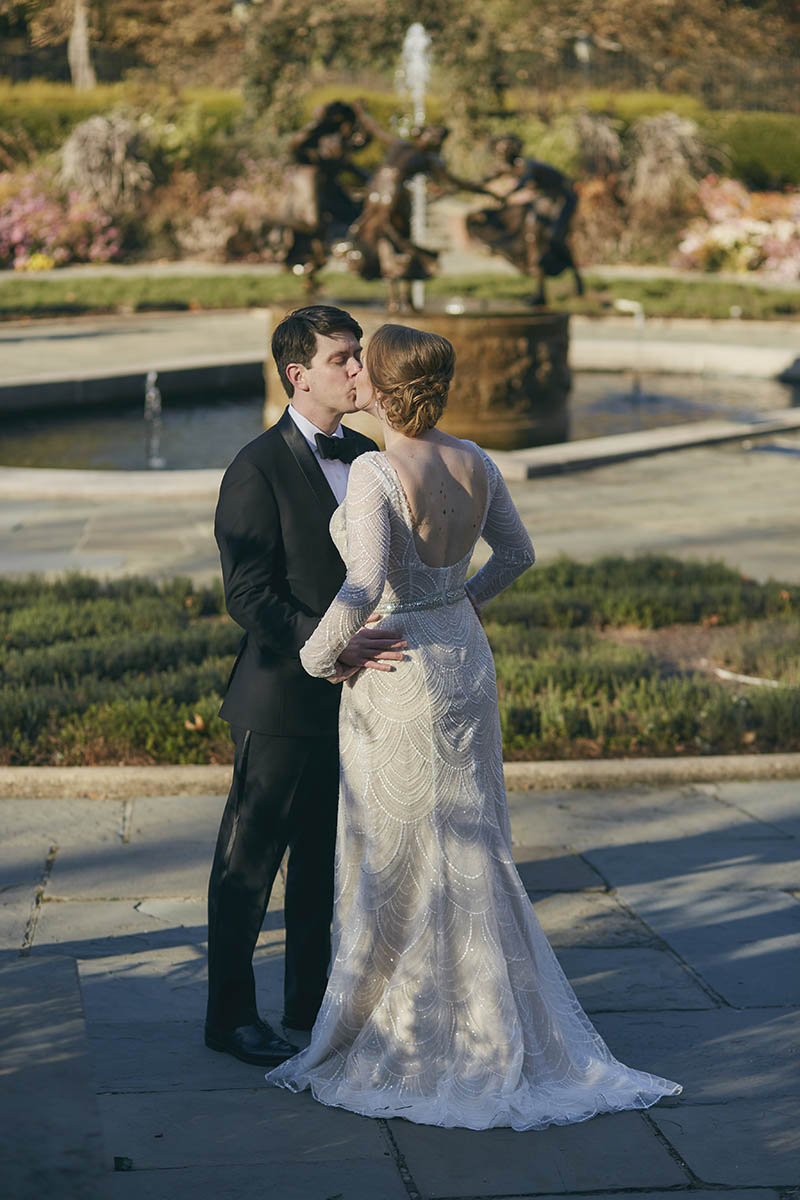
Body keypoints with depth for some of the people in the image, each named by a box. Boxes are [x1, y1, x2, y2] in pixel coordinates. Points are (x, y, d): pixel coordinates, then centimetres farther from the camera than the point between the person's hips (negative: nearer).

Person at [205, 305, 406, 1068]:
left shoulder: (364, 456, 9)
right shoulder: (259, 469, -13)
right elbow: (248, 595, -19)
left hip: (353, 693, 7)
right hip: (282, 697, -7)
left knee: (326, 858, 16)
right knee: (250, 860, 5)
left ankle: (311, 999, 30)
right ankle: (230, 1015, 16)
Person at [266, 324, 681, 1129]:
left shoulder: (374, 475, -20)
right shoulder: (473, 462, 1)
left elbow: (363, 590, -31)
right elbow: (517, 553, 15)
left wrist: (320, 654, -16)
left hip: (396, 677, -7)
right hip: (467, 661, 7)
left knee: (395, 868, 4)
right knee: (470, 856, 16)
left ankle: (399, 1043, 14)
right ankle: (500, 1033, 23)